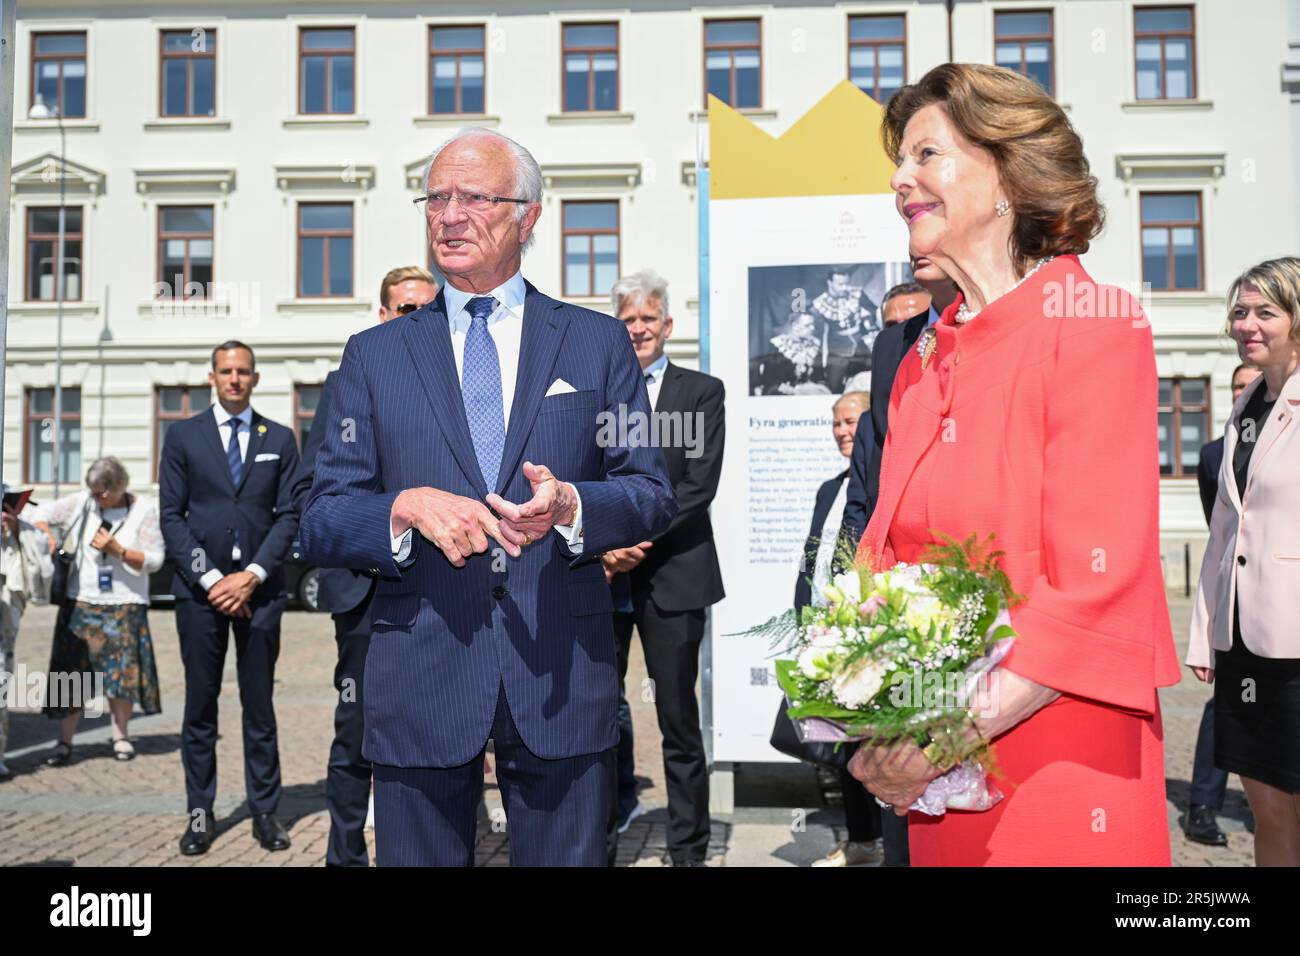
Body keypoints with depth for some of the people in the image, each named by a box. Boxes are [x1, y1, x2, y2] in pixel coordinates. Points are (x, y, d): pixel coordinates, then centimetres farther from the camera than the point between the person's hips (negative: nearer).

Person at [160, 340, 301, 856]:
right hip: (200, 587, 0)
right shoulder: (183, 436, 6)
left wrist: (252, 575, -8)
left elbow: (289, 515, 3)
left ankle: (265, 811, 13)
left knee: (259, 705, 5)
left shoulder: (279, 439, 8)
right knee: (200, 706, 6)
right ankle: (200, 812, 15)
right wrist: (210, 579, -9)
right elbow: (172, 516, 1)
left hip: (258, 587, 0)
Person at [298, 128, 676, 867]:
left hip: (563, 678, 0)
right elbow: (322, 523, 4)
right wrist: (407, 508, -16)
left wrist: (570, 505, -17)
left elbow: (653, 492, 3)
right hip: (420, 684, 1)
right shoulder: (375, 356, 8)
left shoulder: (599, 343, 6)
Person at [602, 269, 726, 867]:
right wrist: (604, 546, -10)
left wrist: (640, 540, -12)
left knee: (678, 717, 3)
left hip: (672, 572, -2)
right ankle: (606, 823, 23)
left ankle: (689, 848, 14)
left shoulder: (702, 391, 6)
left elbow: (699, 484, -5)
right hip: (600, 572, 3)